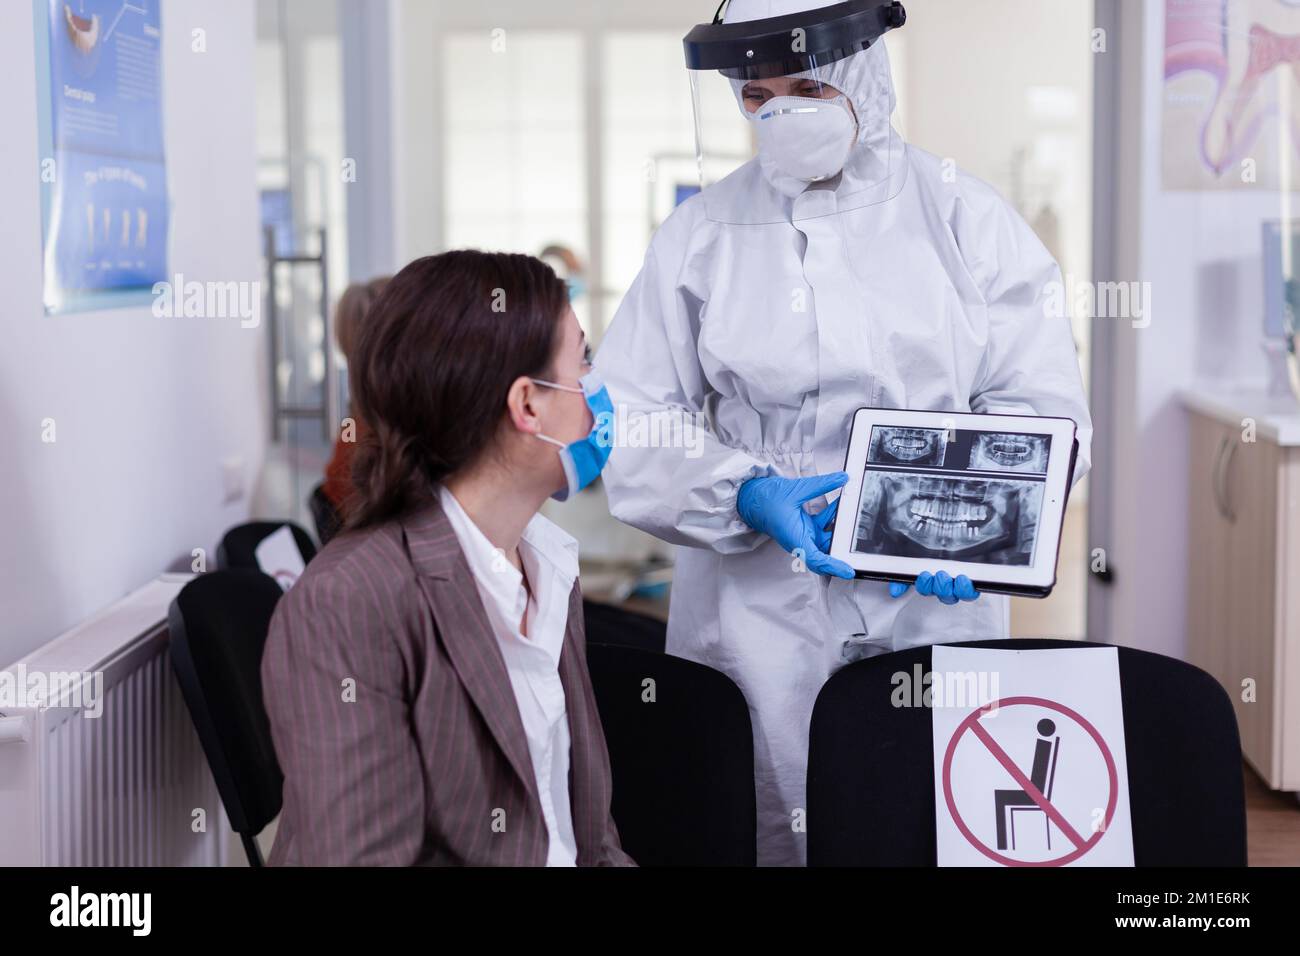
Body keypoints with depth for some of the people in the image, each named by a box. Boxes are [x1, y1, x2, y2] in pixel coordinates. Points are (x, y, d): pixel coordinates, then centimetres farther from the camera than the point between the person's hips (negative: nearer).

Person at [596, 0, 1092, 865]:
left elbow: (1044, 405, 1)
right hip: (754, 605, 1)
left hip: (935, 603, 0)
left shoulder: (964, 219, 3)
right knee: (761, 837, 4)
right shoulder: (702, 234, 6)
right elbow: (629, 425, 1)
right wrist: (745, 495, -17)